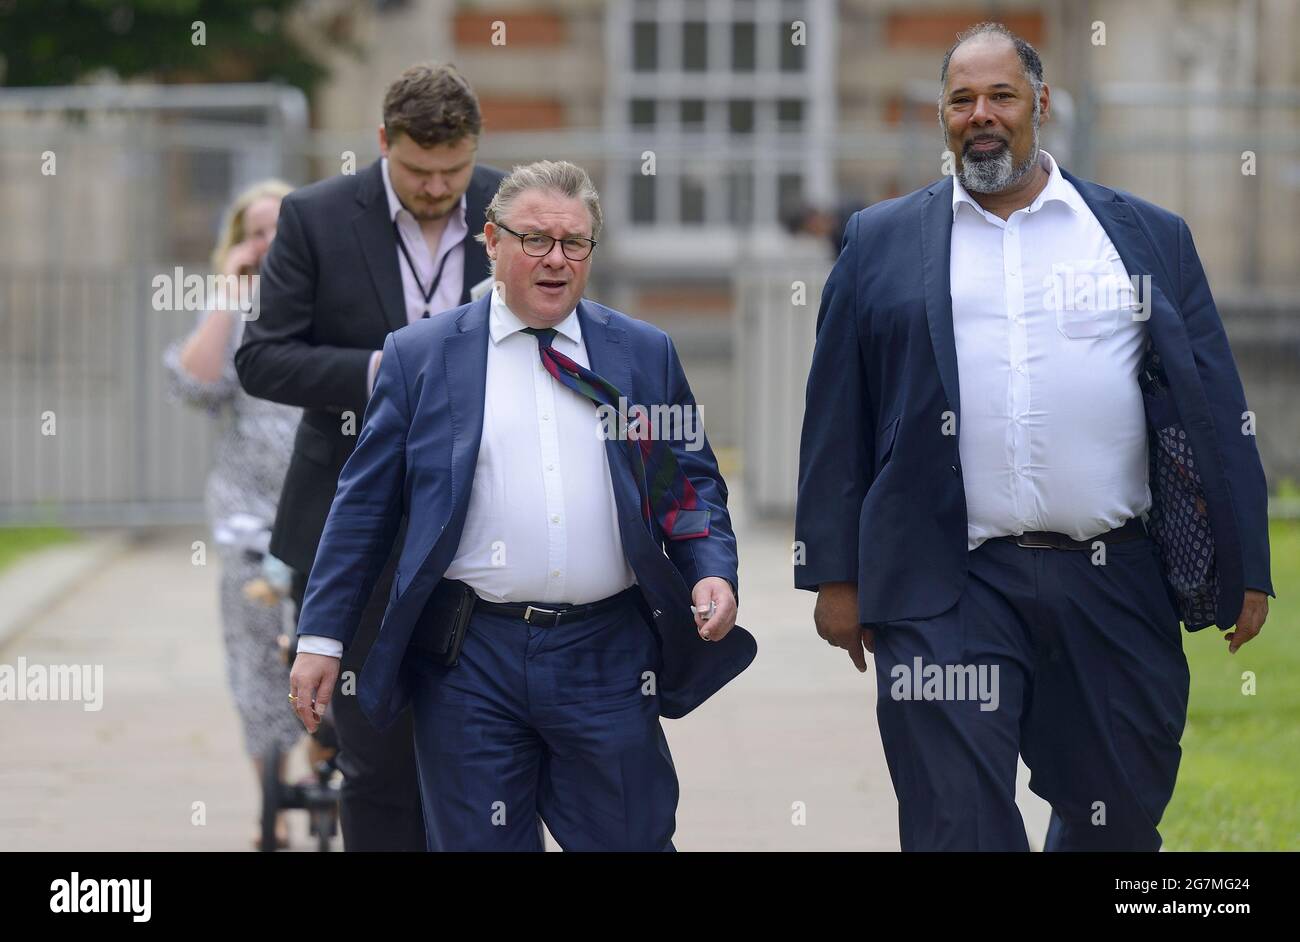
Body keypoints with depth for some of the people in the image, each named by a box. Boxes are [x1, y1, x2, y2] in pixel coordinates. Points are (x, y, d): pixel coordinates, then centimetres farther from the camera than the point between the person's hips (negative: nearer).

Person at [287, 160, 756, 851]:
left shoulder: (645, 354, 10)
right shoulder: (420, 356, 5)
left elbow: (693, 480, 13)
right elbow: (363, 504, 6)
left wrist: (712, 573, -6)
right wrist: (323, 637, 3)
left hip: (607, 657, 1)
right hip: (470, 657, -1)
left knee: (629, 839, 2)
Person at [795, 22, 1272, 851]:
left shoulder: (1150, 238, 10)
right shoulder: (882, 244, 10)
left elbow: (1216, 411, 8)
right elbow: (837, 423, 9)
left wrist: (1246, 569, 4)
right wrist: (835, 575, 4)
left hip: (1117, 587, 1)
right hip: (949, 593, -1)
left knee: (1120, 822, 8)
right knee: (959, 826, -6)